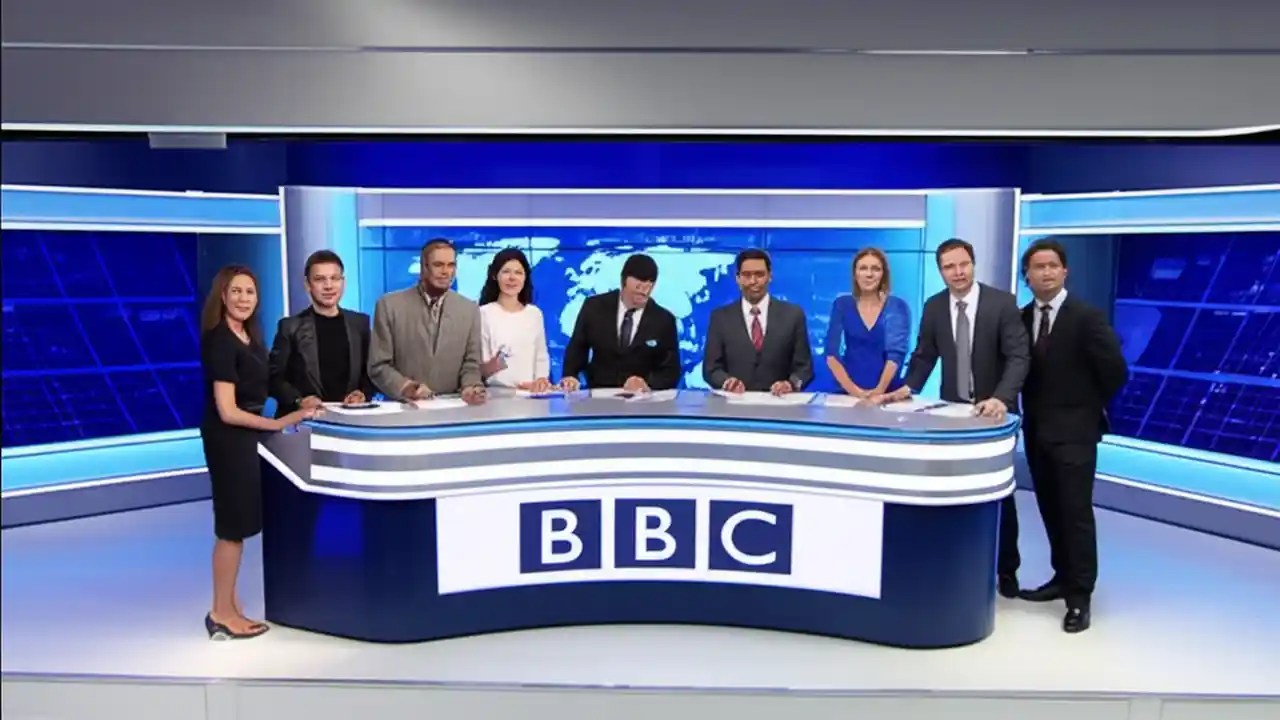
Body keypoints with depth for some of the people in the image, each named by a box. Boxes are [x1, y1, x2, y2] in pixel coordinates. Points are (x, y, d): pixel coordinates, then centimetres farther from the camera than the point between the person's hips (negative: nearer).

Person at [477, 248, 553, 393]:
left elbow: (541, 357, 13)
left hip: (531, 392, 3)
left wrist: (541, 379, -5)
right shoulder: (484, 313, -3)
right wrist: (489, 367, -22)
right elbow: (478, 368, -3)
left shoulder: (535, 313, 11)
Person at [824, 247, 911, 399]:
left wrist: (879, 390, -22)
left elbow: (896, 353, -9)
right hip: (849, 393, 1)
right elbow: (831, 353, -3)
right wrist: (853, 389, -15)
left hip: (888, 392, -1)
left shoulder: (898, 307, 0)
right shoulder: (842, 305, 3)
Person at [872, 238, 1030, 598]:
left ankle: (1006, 569, 26)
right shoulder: (933, 307, 0)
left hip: (993, 410, -2)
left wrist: (1001, 399, -33)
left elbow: (1019, 357, -17)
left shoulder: (1002, 302, -11)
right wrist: (907, 388, -13)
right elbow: (924, 356, 5)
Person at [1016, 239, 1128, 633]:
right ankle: (1063, 577, 28)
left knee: (1076, 512, -4)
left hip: (1074, 430, -6)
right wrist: (1031, 408, 6)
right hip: (1036, 429, 6)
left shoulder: (1087, 316, -12)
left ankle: (1080, 596, 4)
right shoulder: (1021, 317, 5)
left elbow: (1115, 370, -12)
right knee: (1050, 510, 14)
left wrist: (1091, 407, -1)